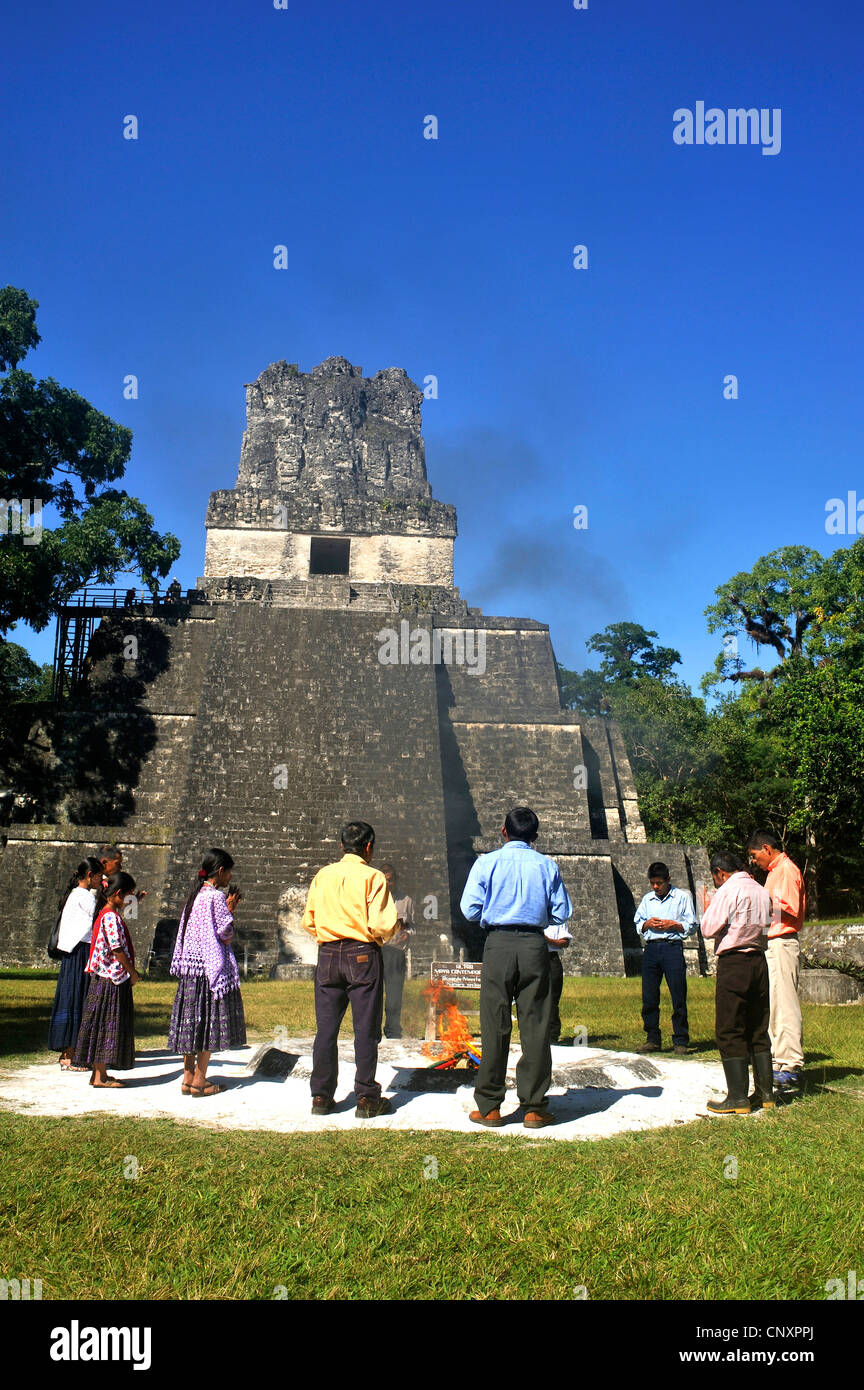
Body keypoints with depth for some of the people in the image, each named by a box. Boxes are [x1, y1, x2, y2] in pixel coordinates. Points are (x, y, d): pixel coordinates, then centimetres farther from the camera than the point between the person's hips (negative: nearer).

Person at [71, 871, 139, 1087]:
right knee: (107, 1024, -5)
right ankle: (100, 1076, 0)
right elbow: (117, 949, -19)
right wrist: (133, 972, -11)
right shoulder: (111, 916, -16)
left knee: (104, 1025, 12)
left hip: (103, 978, 10)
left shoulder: (105, 914, 14)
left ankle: (99, 1073, 18)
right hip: (112, 979, -10)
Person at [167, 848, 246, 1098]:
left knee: (192, 1021, 11)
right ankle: (199, 1082, 2)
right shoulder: (216, 896, -13)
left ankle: (188, 1077, 16)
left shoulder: (196, 895, 12)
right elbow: (226, 936, -13)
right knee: (210, 1022, -1)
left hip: (190, 965, 8)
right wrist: (230, 910, 0)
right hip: (211, 967, -8)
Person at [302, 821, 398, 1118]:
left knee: (326, 1028, 10)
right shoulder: (373, 877, -7)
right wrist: (396, 927, 7)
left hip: (327, 955, 4)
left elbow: (308, 923, 8)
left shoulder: (322, 875, 6)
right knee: (365, 1029, 4)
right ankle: (366, 1098, 9)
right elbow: (382, 926, -14)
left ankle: (321, 1096, 15)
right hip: (363, 956, -4)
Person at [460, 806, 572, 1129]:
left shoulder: (487, 863, 0)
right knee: (536, 1026, 6)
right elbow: (561, 913, 5)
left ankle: (489, 1107, 10)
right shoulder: (547, 865, 4)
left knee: (495, 1026, 5)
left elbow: (470, 909, -2)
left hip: (498, 944, -1)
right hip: (534, 945, 1)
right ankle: (534, 1108, 10)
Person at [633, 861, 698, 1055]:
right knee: (649, 997, 3)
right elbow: (637, 924, 21)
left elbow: (692, 926, 5)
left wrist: (673, 924, -10)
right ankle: (653, 1040, 12)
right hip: (651, 949, 4)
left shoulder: (682, 897, 6)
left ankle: (680, 1041, 4)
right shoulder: (647, 899, 19)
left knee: (678, 997, -4)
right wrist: (647, 924, 1)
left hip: (673, 947, -4)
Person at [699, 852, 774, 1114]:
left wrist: (708, 909, 5)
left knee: (729, 1032, -2)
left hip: (733, 963, -8)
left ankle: (738, 1098, -3)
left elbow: (709, 929, -12)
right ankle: (765, 1093, 16)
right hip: (759, 960, 8)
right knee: (758, 1029, 13)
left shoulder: (728, 890, -10)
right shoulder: (761, 891, 12)